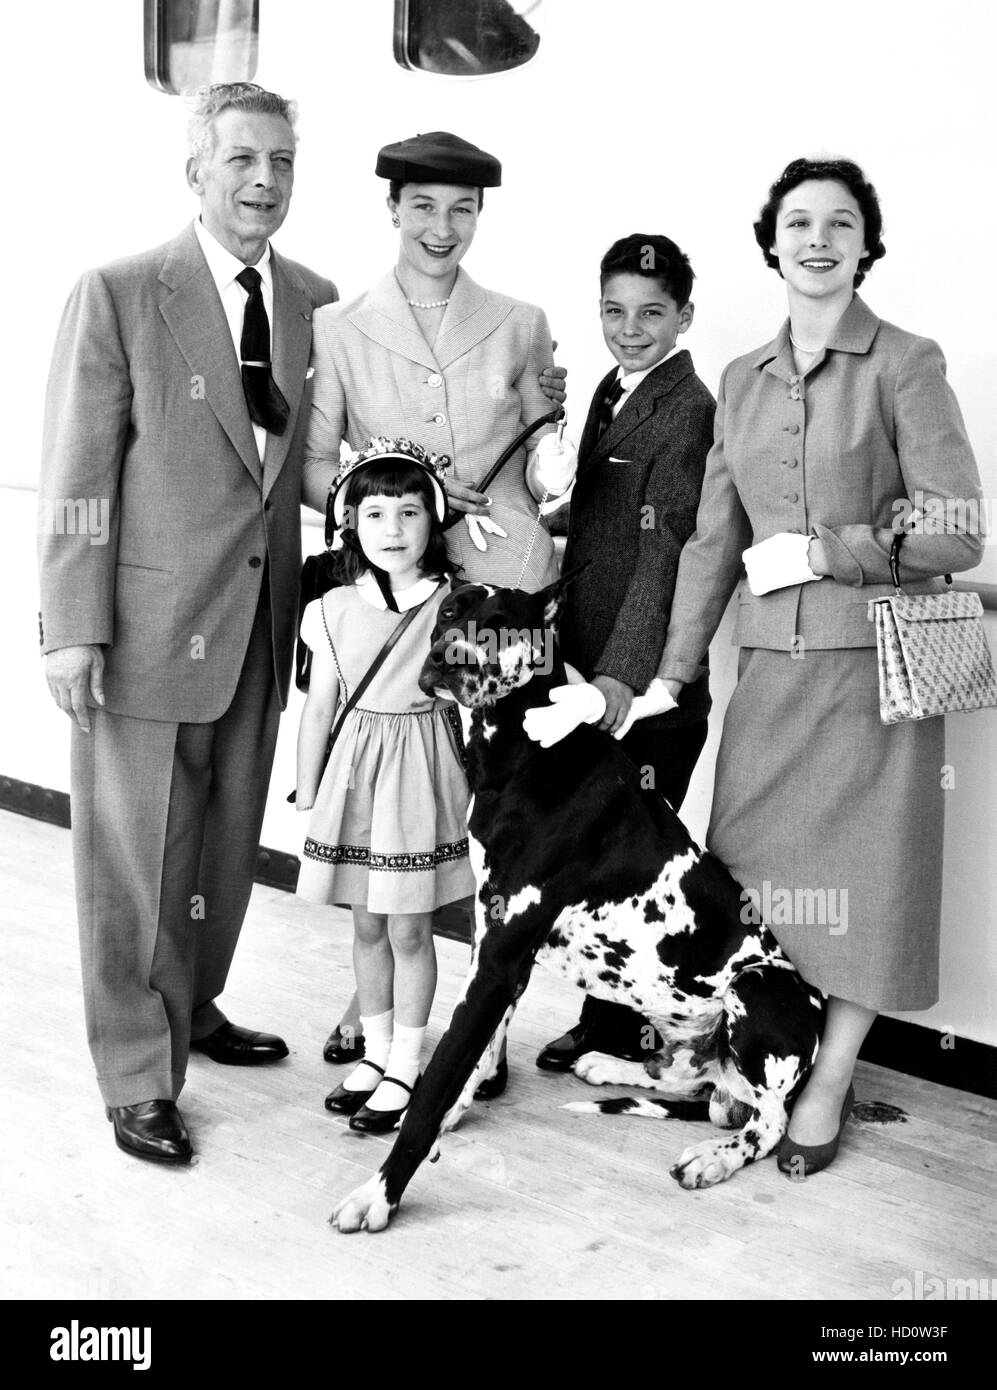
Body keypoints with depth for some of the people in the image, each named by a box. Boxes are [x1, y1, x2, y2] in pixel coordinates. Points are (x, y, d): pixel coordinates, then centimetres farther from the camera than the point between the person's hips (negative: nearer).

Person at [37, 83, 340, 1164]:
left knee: (227, 842, 16)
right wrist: (74, 628, -12)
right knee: (135, 859, 4)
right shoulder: (119, 295, -7)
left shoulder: (315, 301, 7)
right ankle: (138, 1076, 18)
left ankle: (189, 1008, 37)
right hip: (147, 625, -5)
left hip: (262, 623, 5)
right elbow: (77, 476, -8)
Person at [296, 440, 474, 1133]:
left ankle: (406, 1067, 18)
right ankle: (375, 1051, 30)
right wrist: (307, 796, 8)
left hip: (422, 772, -3)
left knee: (409, 929, 4)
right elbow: (319, 710, 6)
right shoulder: (335, 611, -1)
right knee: (367, 925, 14)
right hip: (356, 770, 3)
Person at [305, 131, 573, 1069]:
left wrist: (551, 462, -10)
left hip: (505, 589, 1)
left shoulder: (521, 327, 9)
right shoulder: (337, 329, 5)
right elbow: (309, 465, 3)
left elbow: (539, 472, 13)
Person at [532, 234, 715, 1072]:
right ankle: (606, 1023, 28)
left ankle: (626, 1037, 16)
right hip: (588, 672, 8)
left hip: (645, 688, -8)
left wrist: (624, 672, -30)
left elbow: (666, 550, -22)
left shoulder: (689, 413, -13)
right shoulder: (612, 393, 14)